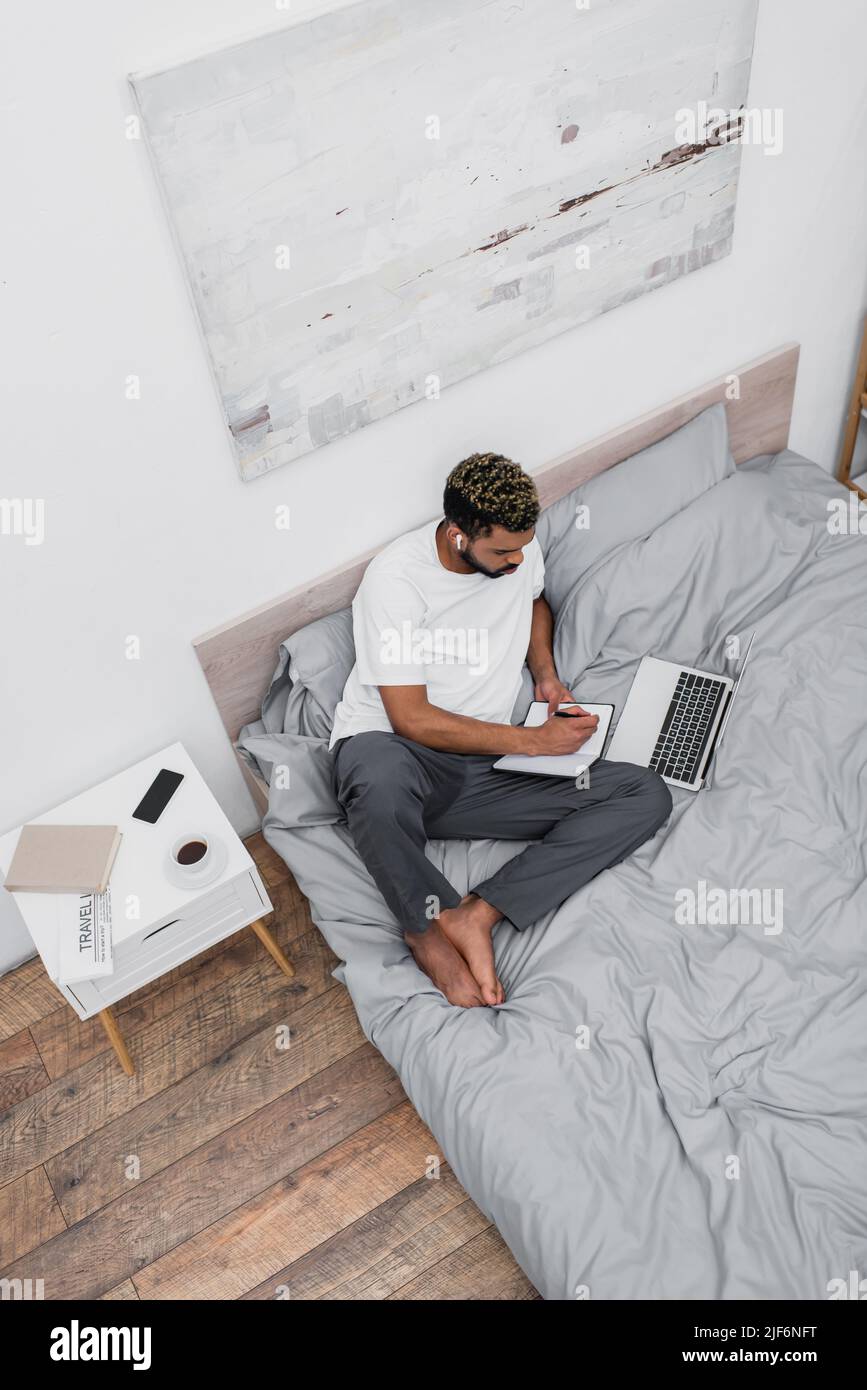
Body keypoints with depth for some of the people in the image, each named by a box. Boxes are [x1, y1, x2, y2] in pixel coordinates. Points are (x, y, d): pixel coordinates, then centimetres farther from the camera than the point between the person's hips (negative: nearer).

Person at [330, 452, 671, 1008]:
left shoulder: (520, 550, 2)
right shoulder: (396, 579, -16)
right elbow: (410, 718, -18)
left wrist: (545, 672, 8)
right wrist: (534, 740, -18)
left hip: (485, 770, 6)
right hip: (393, 752, -5)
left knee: (648, 795, -13)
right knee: (382, 775, -45)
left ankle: (478, 913, -22)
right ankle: (429, 929, -15)